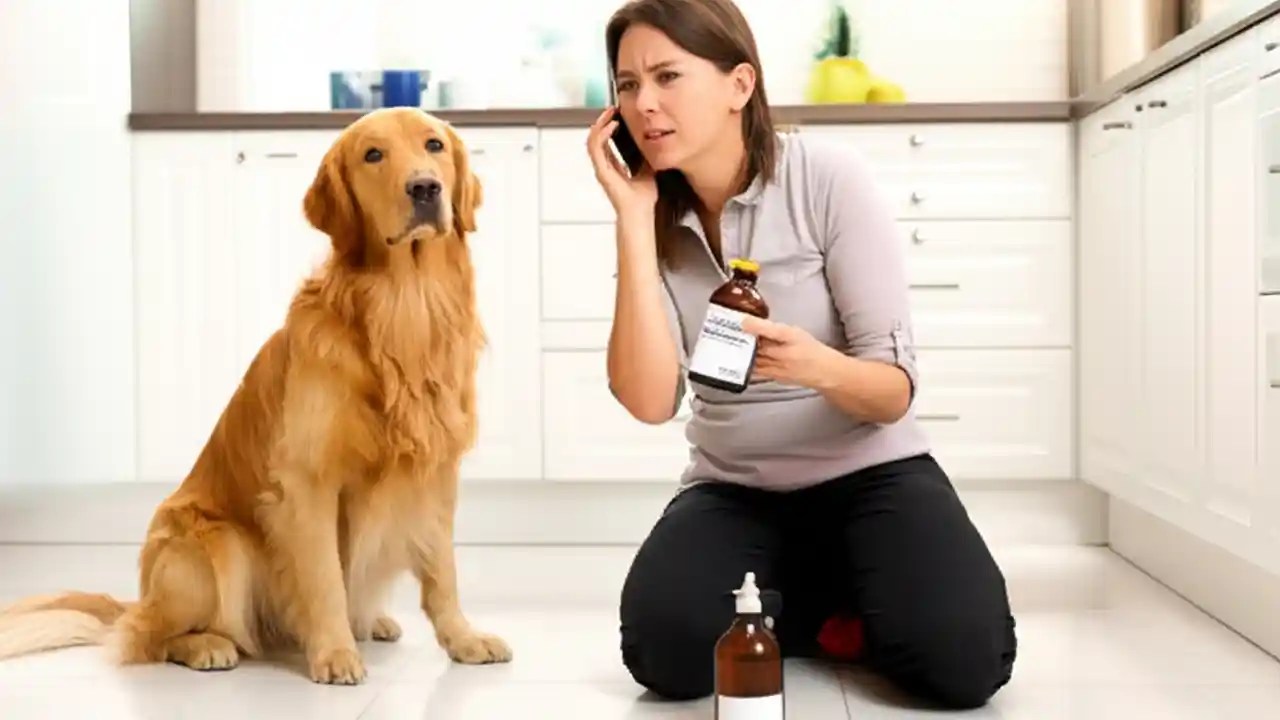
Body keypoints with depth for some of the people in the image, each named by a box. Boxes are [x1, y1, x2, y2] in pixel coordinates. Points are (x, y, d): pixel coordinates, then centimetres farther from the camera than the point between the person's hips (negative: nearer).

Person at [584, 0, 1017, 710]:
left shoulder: (828, 179, -15)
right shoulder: (657, 220, -5)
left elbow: (895, 393, -16)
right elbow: (648, 401, -20)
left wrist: (819, 367, -39)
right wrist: (634, 217, -23)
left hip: (866, 470, -2)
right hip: (733, 487, 3)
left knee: (960, 660, -27)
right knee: (665, 652, -24)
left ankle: (853, 602, 7)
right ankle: (824, 609, 6)